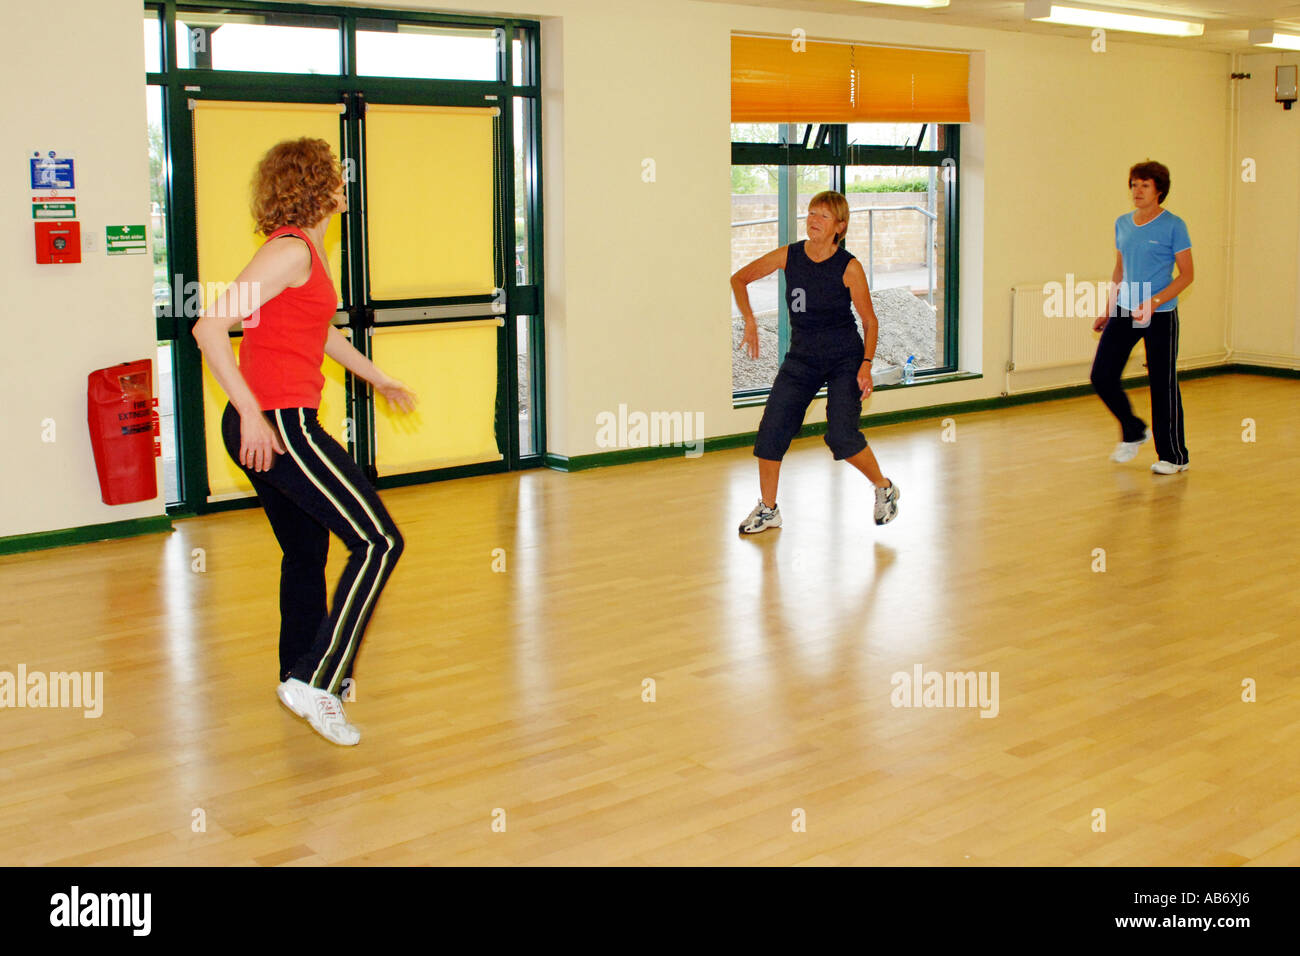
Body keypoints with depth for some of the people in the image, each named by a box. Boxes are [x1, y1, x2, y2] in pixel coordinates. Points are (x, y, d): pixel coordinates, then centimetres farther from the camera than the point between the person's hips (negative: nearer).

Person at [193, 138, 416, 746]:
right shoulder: (291, 251, -14)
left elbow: (320, 331, 34)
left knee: (307, 551, 21)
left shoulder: (308, 250, 16)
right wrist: (252, 414, -24)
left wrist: (378, 380, 39)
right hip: (276, 426, -10)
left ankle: (300, 676, 36)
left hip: (270, 425, 10)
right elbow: (210, 327, -21)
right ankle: (316, 682, -9)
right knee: (378, 542, -9)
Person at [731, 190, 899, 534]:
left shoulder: (849, 267, -14)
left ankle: (884, 489, 13)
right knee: (771, 430, -6)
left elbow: (870, 321, -4)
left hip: (845, 359, -3)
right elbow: (739, 279, 6)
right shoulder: (788, 256, -6)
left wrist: (866, 365, -14)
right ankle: (768, 509, 12)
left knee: (842, 436, -16)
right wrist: (749, 321, -5)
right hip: (801, 358, 4)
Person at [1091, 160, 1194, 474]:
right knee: (1102, 376, 0)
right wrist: (1108, 310, 15)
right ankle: (1134, 432, 24)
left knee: (1162, 384, 0)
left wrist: (1154, 302, -20)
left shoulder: (1173, 226, -7)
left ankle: (1174, 456, 13)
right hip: (1124, 312, 5)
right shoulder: (1123, 224, 9)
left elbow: (1186, 274, -8)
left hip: (1160, 316, -5)